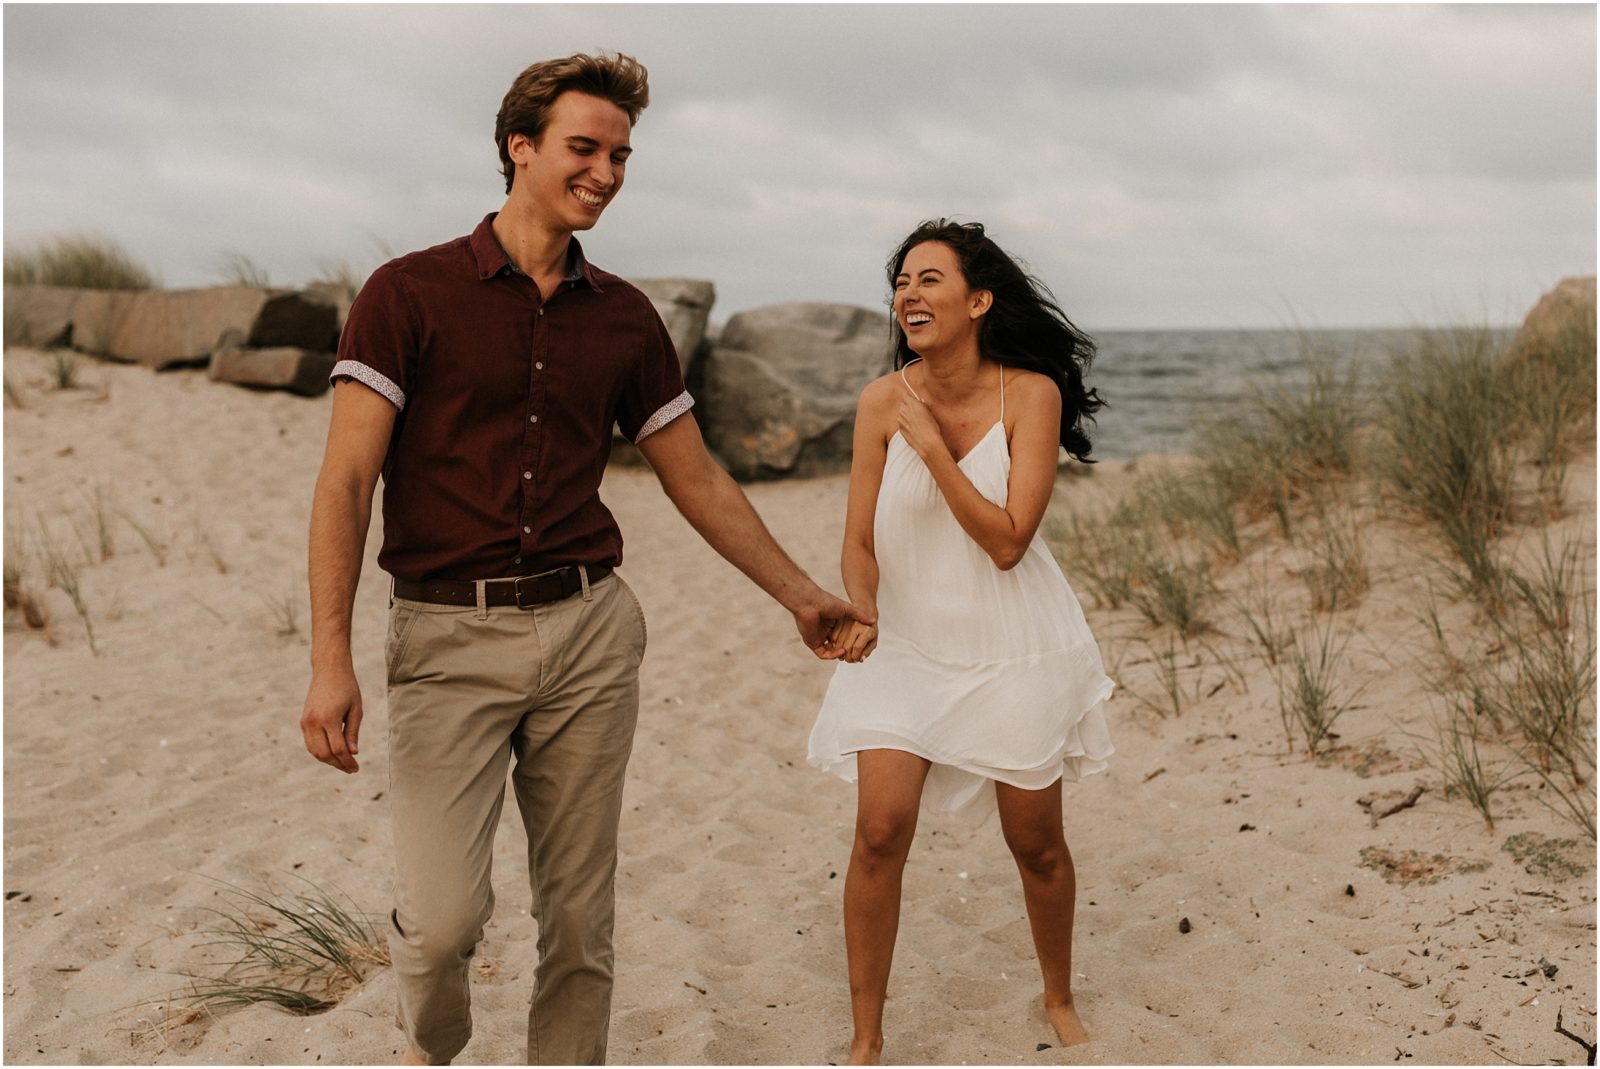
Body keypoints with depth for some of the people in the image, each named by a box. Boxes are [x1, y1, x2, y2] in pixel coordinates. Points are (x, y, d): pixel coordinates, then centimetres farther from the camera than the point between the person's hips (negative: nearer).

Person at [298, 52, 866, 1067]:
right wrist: (331, 659, -15)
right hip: (450, 636, -3)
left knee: (579, 911, 8)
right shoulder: (410, 293, -3)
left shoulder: (626, 319, 9)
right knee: (443, 917, -7)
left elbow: (697, 478, 16)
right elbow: (347, 479, -7)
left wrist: (802, 593, 17)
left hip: (589, 630, 4)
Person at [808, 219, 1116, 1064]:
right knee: (881, 828, -10)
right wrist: (859, 612, -22)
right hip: (907, 644, 1)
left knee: (1035, 841, 9)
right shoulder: (883, 400, -7)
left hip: (1013, 647, -1)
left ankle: (1059, 1000, 36)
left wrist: (932, 447, -25)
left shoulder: (1031, 394, -13)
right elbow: (860, 540, -3)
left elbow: (1007, 542, -19)